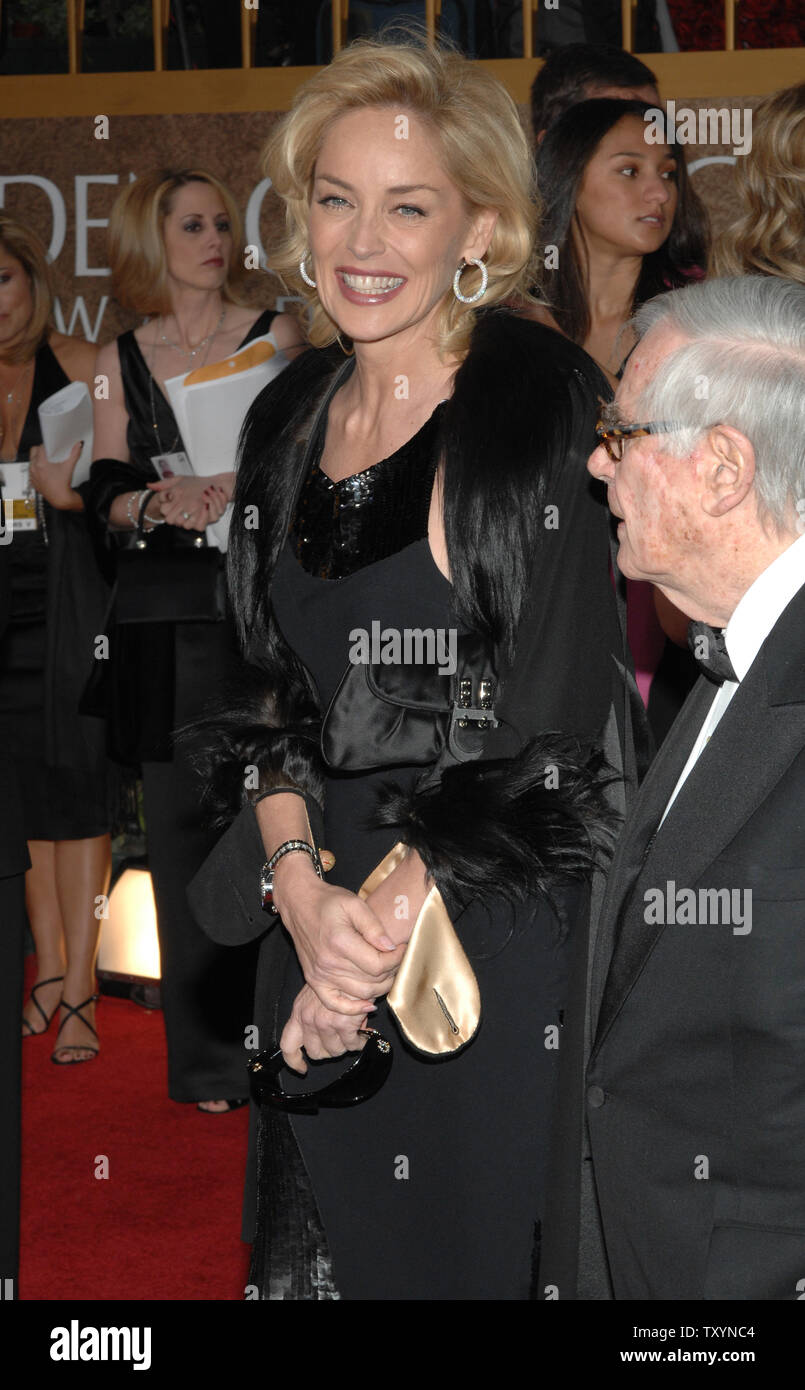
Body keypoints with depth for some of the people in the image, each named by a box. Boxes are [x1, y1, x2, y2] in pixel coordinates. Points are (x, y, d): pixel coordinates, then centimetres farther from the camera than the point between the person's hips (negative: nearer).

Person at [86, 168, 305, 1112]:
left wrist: (233, 487, -19)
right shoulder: (121, 360, 12)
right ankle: (206, 1053, 10)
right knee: (181, 817, 2)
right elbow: (104, 493, 8)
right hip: (166, 619, 2)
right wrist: (158, 503, -13)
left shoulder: (273, 336, 6)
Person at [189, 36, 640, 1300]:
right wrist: (306, 891, -10)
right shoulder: (291, 416, 7)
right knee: (331, 1237, 17)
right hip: (329, 909, 6)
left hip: (504, 913, -6)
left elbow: (554, 712, -17)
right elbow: (276, 689, 7)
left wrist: (393, 914, -15)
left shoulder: (545, 399, -12)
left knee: (478, 1238, 7)